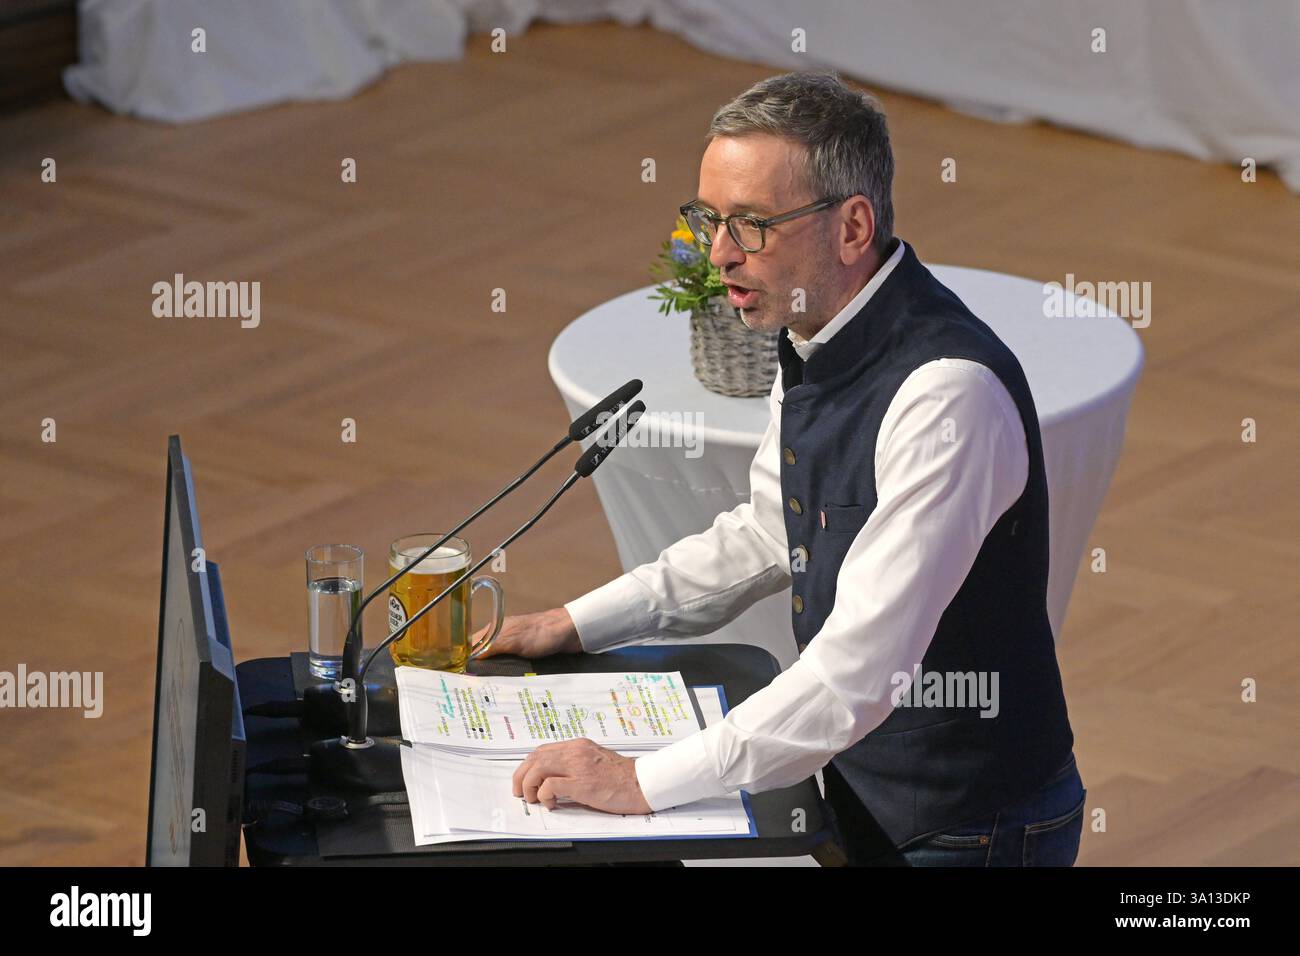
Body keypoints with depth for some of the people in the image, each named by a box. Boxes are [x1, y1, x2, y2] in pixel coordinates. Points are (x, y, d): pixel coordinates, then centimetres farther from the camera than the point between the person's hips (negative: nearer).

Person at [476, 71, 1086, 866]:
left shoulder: (950, 392, -28)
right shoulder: (815, 344, 3)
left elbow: (863, 666, -31)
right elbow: (766, 534, 20)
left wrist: (647, 783, -28)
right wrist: (577, 624, 13)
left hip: (967, 829, -8)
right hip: (865, 793, 8)